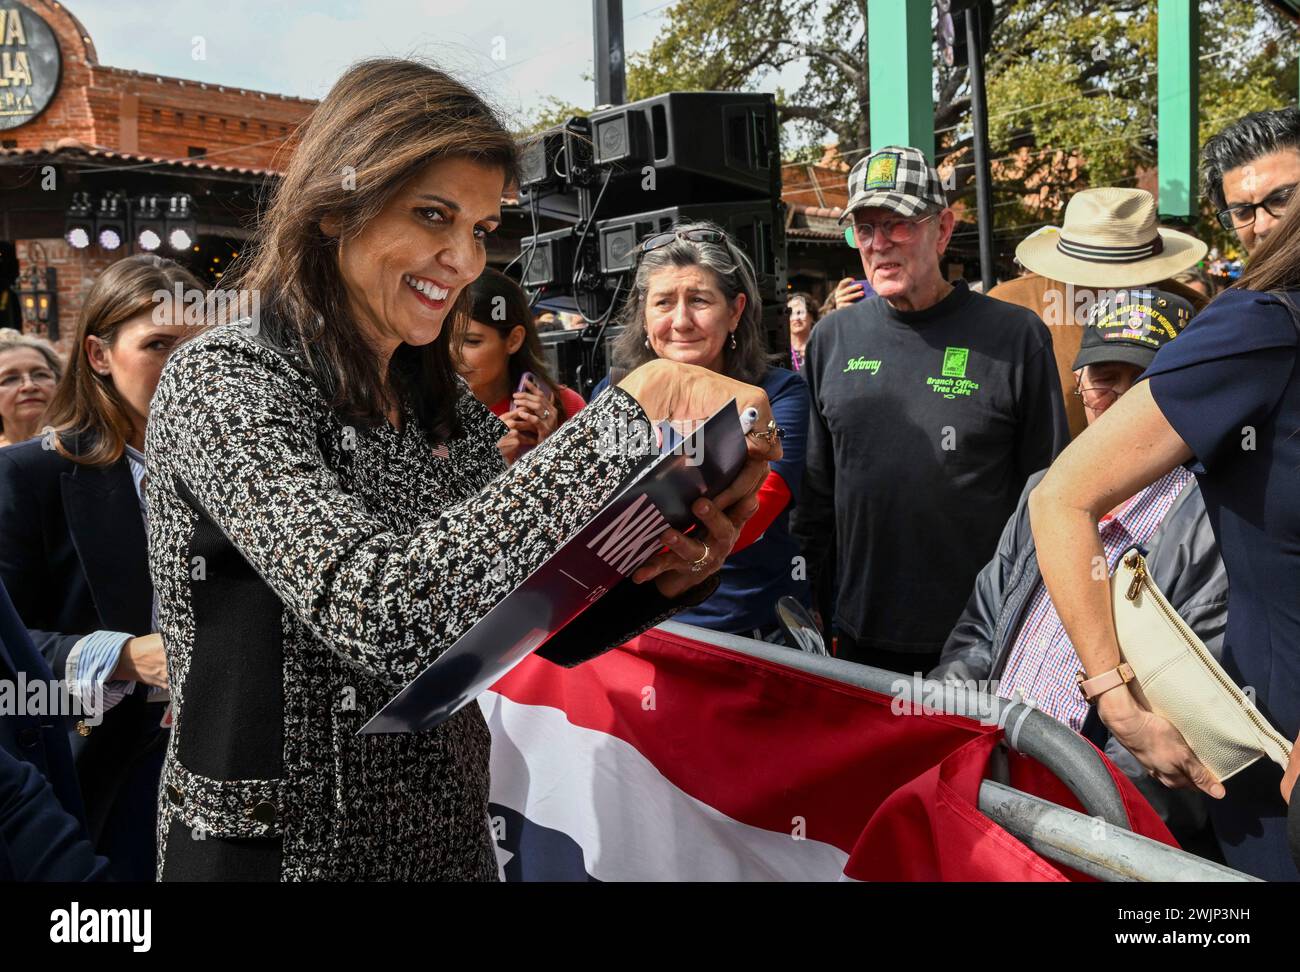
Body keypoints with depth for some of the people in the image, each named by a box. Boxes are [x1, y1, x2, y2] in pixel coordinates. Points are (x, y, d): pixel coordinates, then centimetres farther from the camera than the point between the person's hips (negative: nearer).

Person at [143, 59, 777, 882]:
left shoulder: (450, 407, 3)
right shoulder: (221, 381, -17)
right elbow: (380, 614, -33)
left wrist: (673, 571, -17)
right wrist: (631, 414, -31)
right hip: (280, 852, -6)